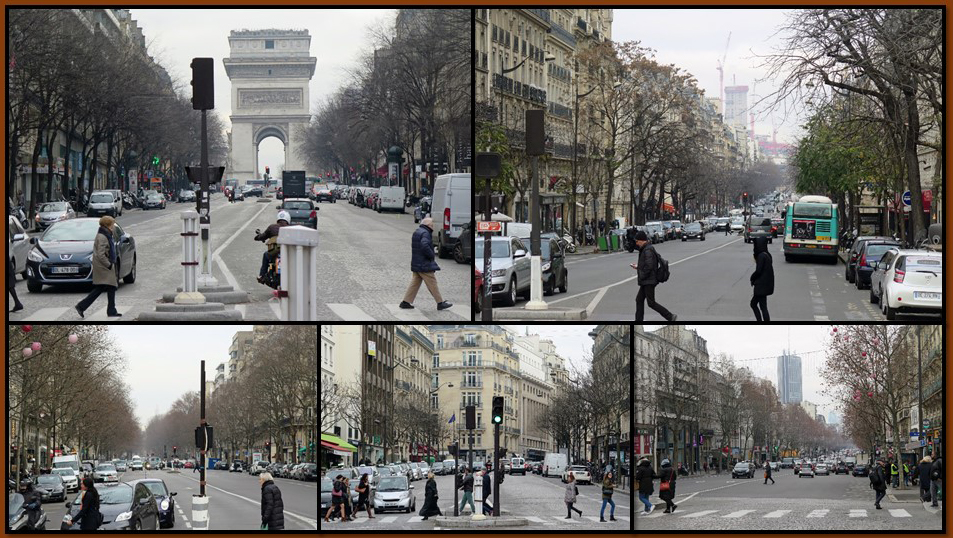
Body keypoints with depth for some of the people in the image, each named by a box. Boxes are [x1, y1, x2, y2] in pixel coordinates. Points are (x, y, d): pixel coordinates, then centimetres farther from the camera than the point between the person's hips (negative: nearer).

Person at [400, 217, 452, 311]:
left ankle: (406, 302, 11)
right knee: (432, 284, -2)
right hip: (424, 264, -9)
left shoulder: (417, 232, 15)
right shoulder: (425, 233, -17)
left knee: (415, 283, 12)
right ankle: (440, 303, 4)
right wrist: (431, 255, -18)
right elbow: (424, 246, -32)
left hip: (416, 264, 9)